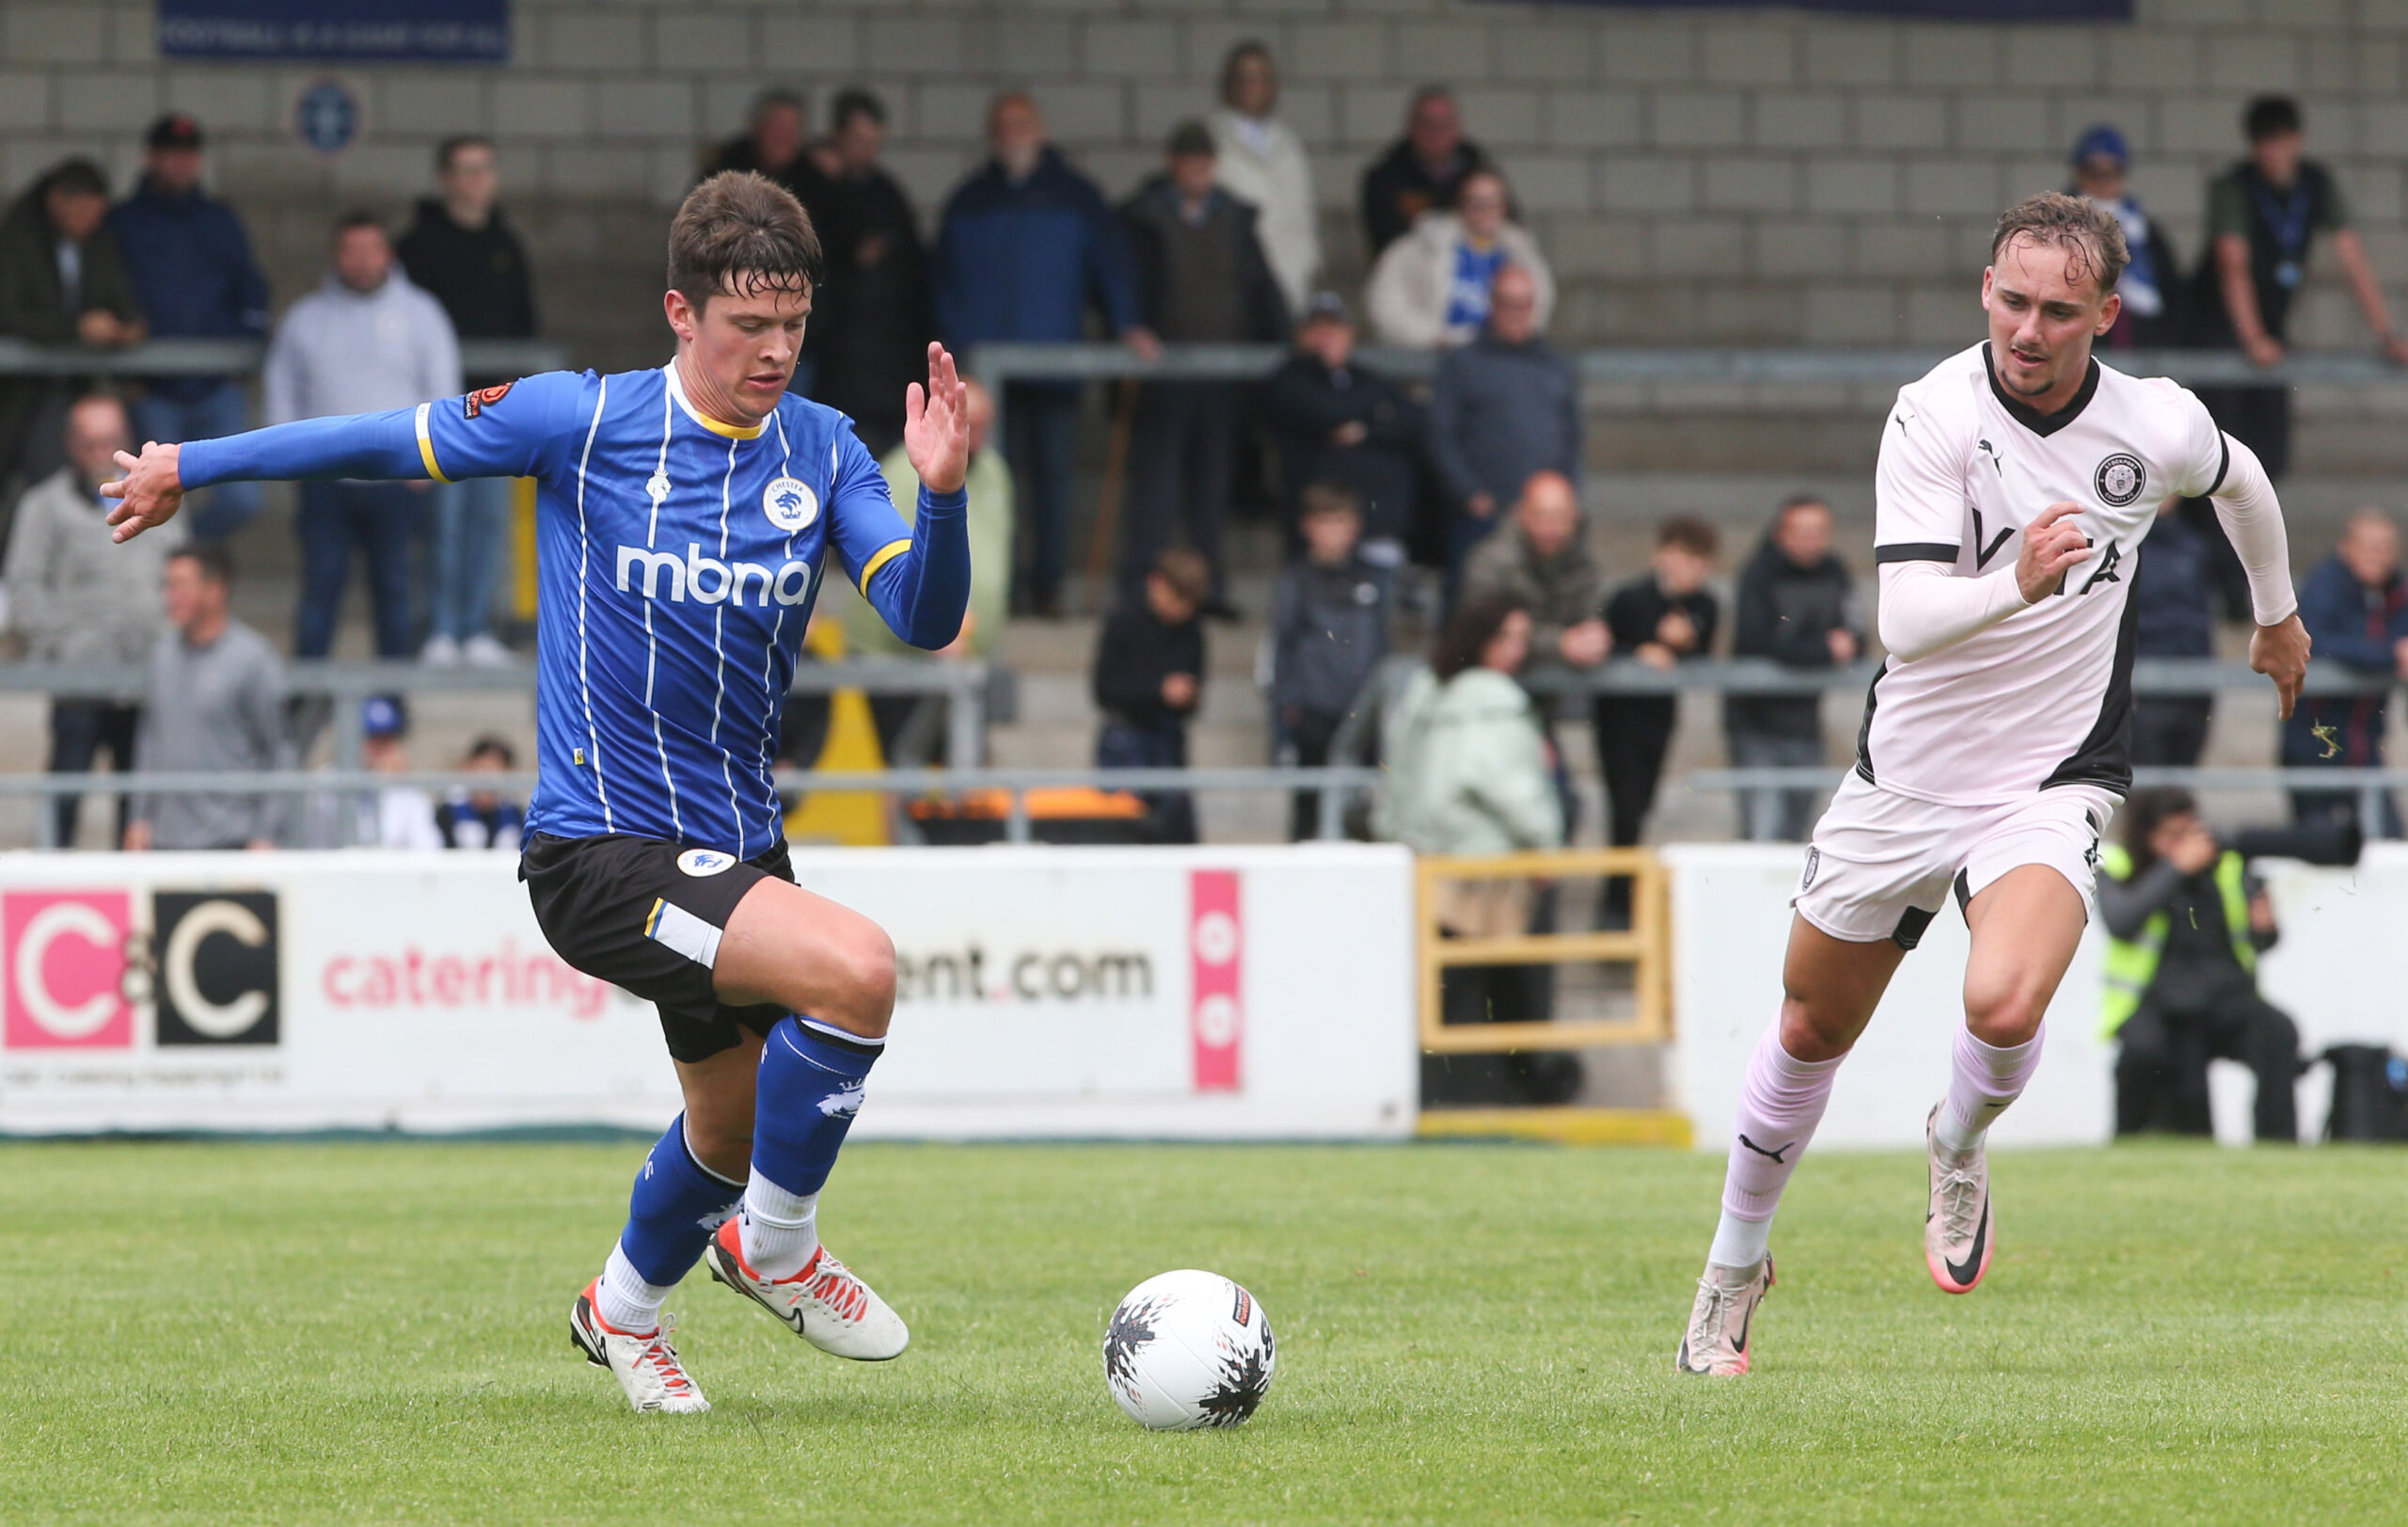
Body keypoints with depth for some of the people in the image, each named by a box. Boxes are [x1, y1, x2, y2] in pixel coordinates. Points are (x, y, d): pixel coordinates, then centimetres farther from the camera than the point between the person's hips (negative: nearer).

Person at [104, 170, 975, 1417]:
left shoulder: (820, 450, 1)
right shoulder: (580, 421, -10)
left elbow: (924, 620, -8)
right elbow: (389, 442, 3)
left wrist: (941, 491, -27)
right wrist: (189, 466, 13)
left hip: (735, 843, 6)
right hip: (600, 842, -6)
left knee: (734, 1128, 17)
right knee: (855, 969, -27)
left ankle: (626, 1305, 48)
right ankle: (776, 1244, -6)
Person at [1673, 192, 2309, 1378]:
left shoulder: (2160, 427, -9)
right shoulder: (1934, 415, -18)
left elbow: (2241, 482, 17)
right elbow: (1904, 620, -28)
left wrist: (2278, 616, 33)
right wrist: (2014, 583, -47)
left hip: (2052, 780, 0)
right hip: (1908, 775, 0)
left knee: (2004, 1005, -28)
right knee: (1811, 1028, 14)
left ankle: (1959, 1146, 7)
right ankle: (1737, 1262, 39)